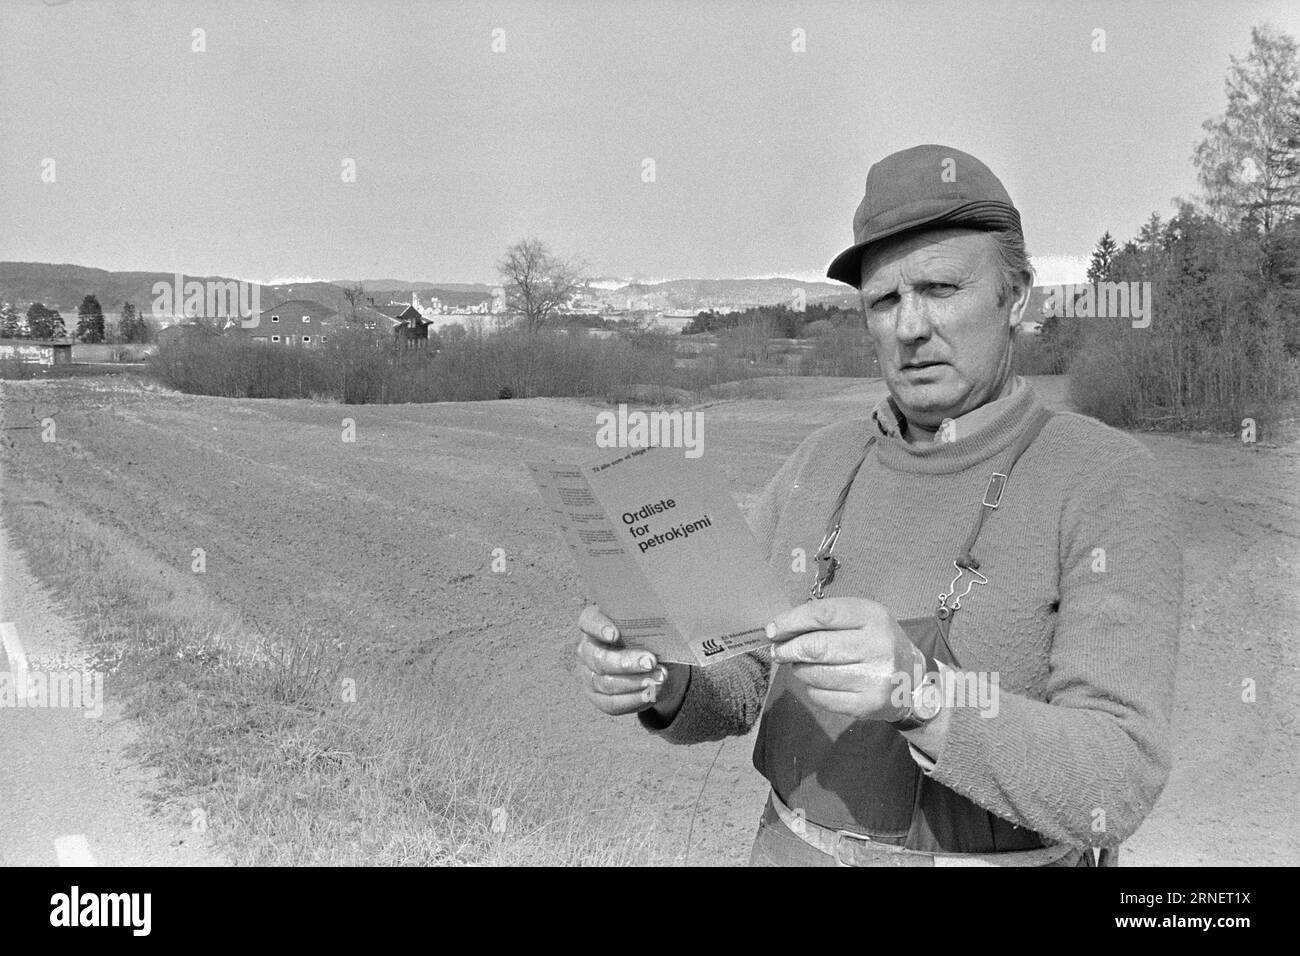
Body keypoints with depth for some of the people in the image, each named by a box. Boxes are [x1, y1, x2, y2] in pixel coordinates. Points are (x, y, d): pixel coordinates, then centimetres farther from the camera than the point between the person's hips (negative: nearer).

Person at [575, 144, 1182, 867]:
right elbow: (735, 688, 1)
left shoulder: (1109, 483, -16)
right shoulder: (820, 466, -1)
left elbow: (1112, 786, -24)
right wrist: (657, 682, -21)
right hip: (795, 851, 4)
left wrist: (918, 693, -40)